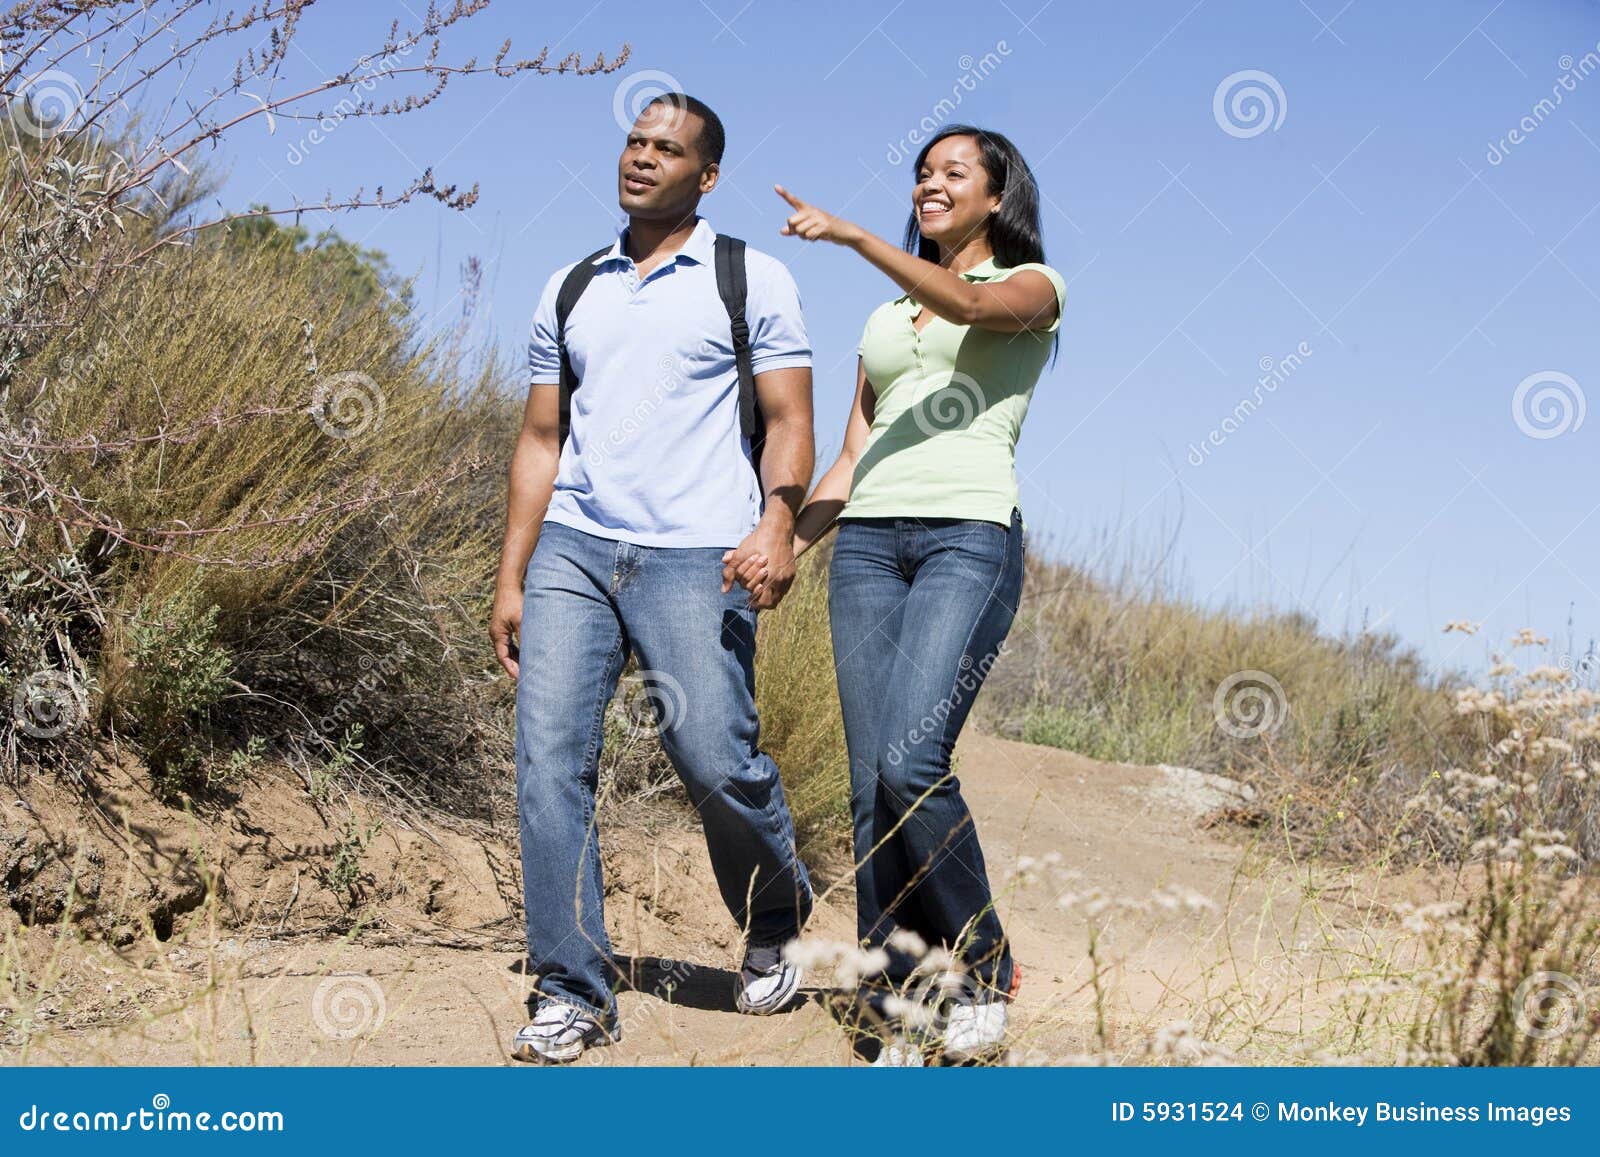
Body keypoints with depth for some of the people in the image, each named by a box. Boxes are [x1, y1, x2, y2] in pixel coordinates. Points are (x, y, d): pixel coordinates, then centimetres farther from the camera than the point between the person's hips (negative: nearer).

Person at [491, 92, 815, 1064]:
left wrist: (778, 521, -18)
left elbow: (789, 421, 1)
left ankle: (776, 925, 23)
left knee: (716, 759, -8)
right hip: (573, 549, 4)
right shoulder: (571, 291, 19)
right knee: (550, 754, -8)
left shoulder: (752, 279, 7)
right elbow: (541, 441, 18)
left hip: (694, 556, -4)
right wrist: (511, 579, 11)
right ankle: (574, 992, -1)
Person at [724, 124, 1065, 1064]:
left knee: (912, 763, -22)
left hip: (970, 535, -5)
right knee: (873, 785, -5)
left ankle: (985, 972, -4)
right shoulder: (886, 316, 26)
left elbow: (971, 305, -14)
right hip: (869, 542, 5)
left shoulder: (1033, 285, 11)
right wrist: (786, 542, 4)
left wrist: (853, 236, -22)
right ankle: (906, 1017, 0)